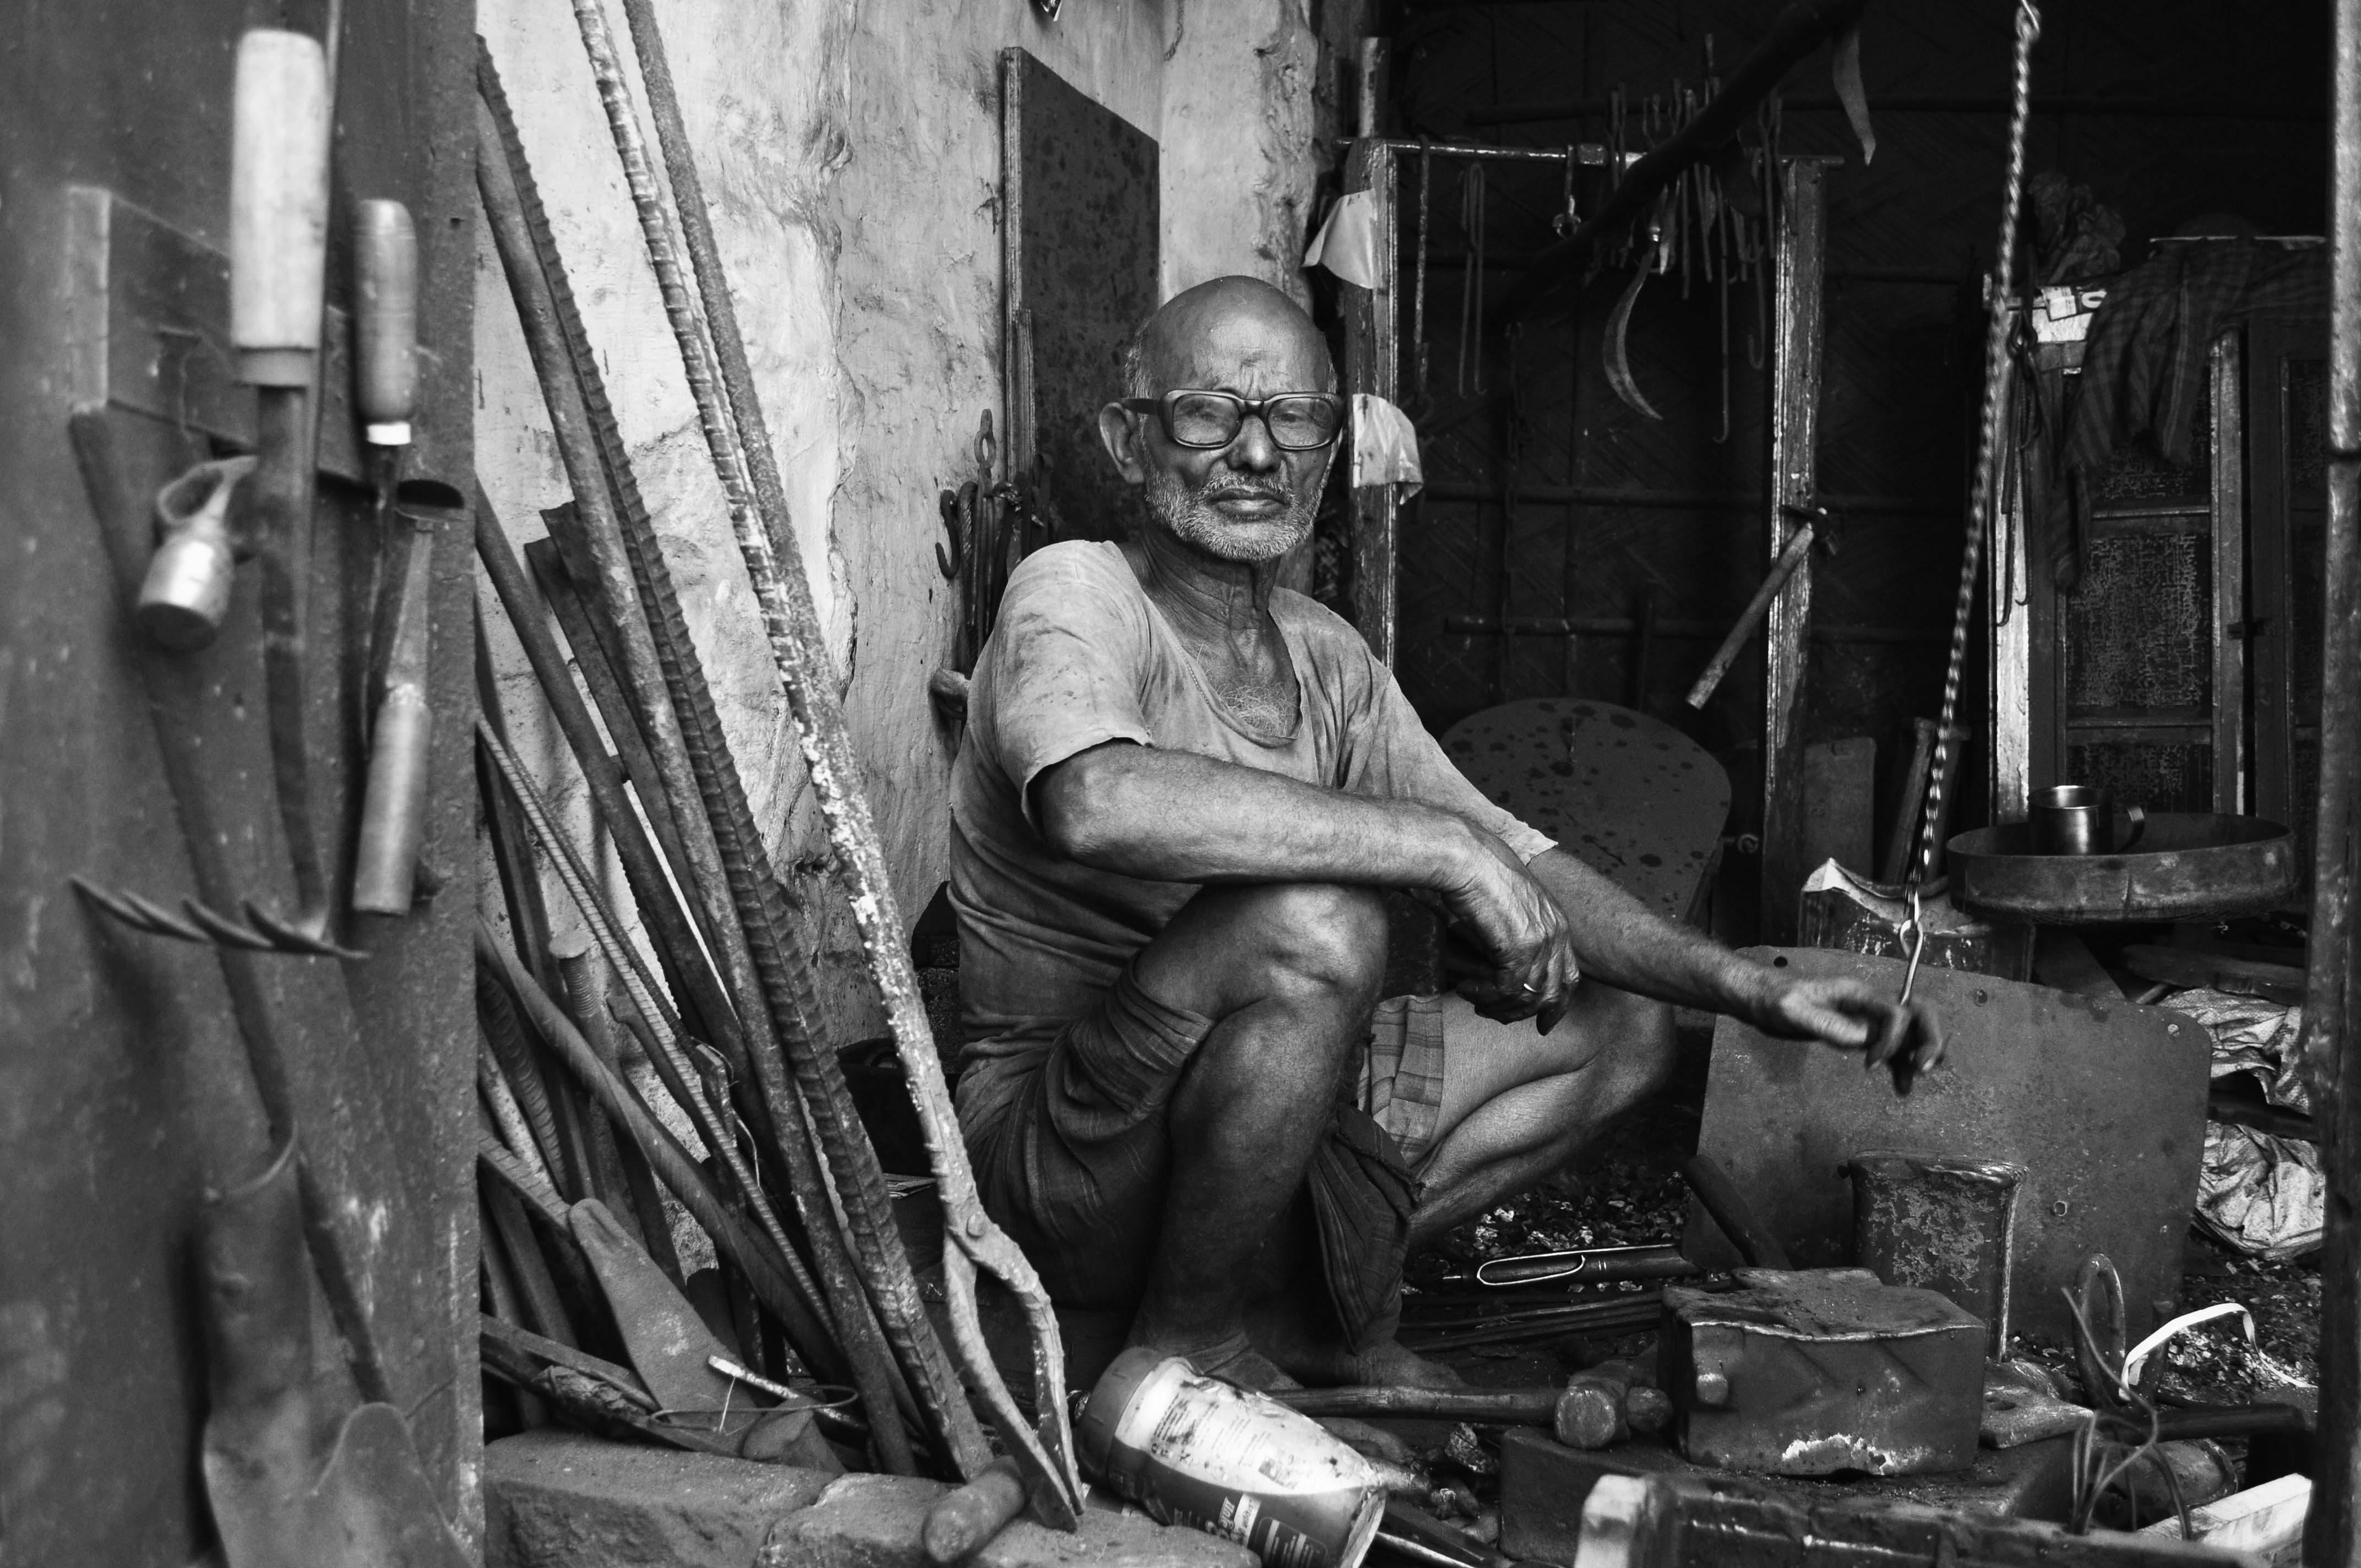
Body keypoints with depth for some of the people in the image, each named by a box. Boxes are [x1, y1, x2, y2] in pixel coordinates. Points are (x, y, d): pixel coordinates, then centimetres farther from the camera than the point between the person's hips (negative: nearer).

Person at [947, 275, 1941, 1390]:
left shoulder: (1326, 658, 7)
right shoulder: (1073, 594, -16)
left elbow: (1515, 863, 7)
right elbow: (1097, 802, -39)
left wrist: (1753, 991, -5)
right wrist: (1444, 844, -33)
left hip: (1262, 1118, 8)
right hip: (1060, 1160, -7)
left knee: (1626, 1028, 11)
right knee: (1314, 920, -35)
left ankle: (1294, 1304, 7)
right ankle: (1187, 1344, -13)